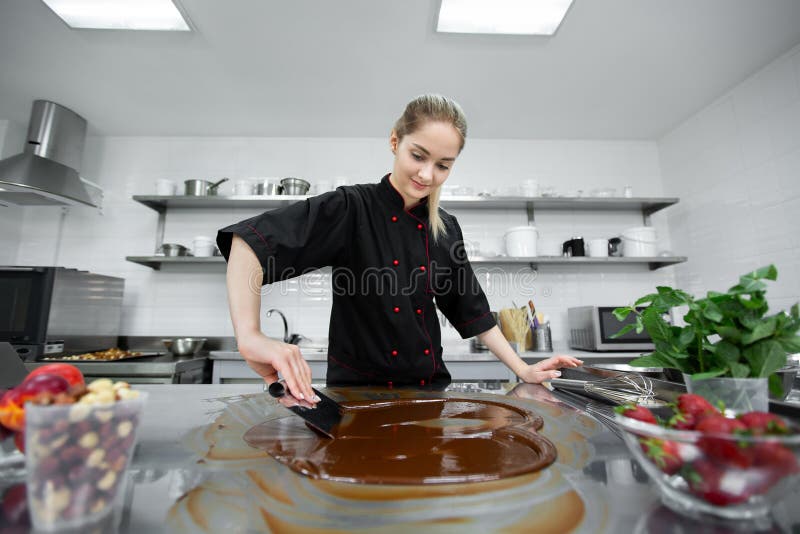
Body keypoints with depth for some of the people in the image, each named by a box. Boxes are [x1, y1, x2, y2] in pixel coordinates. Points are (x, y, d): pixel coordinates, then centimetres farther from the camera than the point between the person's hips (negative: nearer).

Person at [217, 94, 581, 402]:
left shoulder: (446, 229, 1)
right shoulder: (350, 209, -15)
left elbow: (470, 308, 7)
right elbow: (250, 240, -26)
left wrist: (523, 371, 4)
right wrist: (250, 336, -39)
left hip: (430, 388, 5)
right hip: (357, 389, -4)